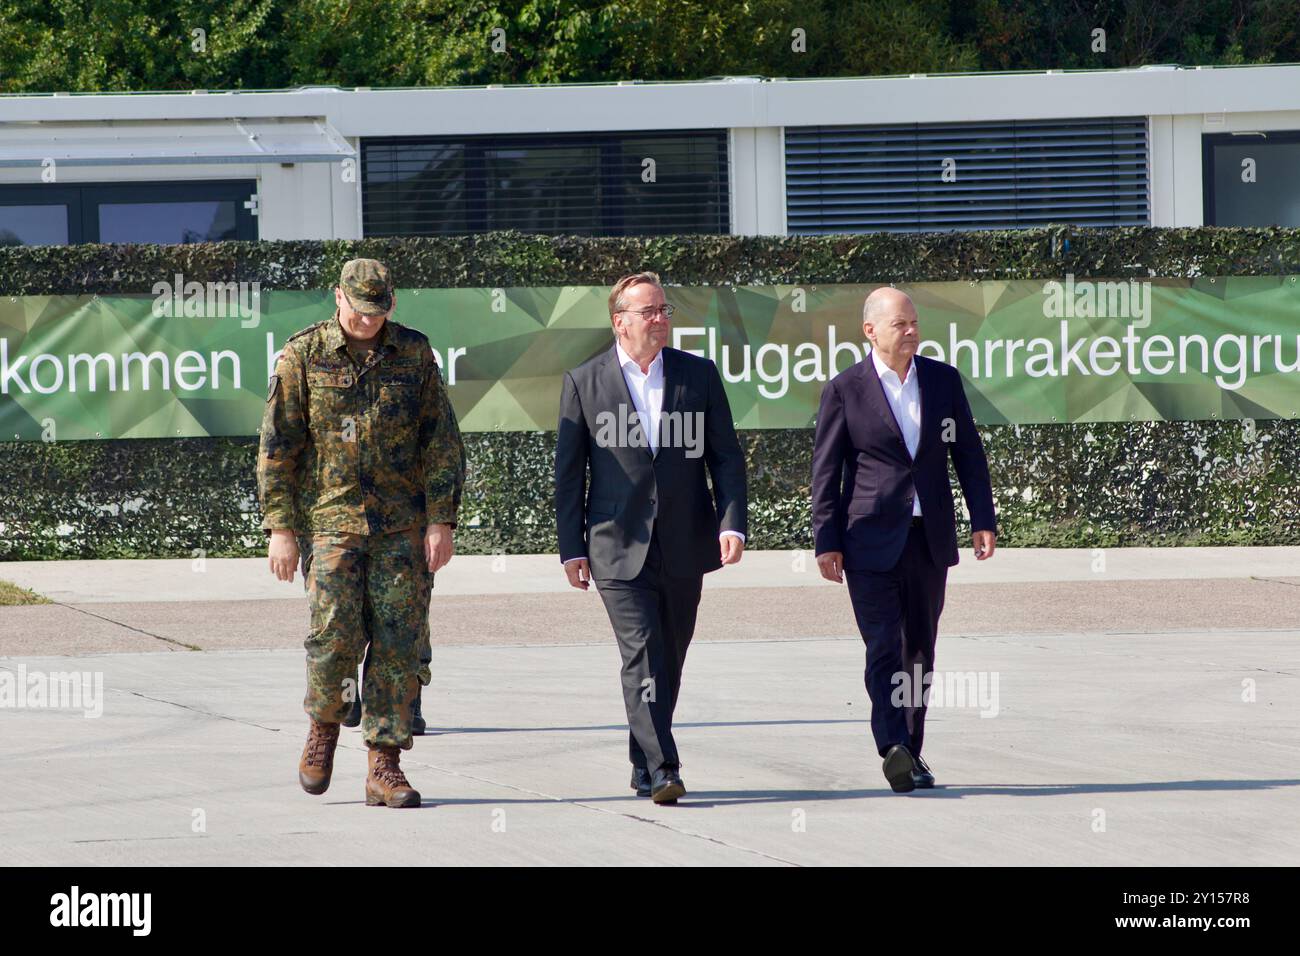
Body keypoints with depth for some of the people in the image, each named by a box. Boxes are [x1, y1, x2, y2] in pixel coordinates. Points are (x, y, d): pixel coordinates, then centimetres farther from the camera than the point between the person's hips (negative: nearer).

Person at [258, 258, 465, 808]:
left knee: (396, 643, -3)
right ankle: (324, 724, 16)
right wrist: (281, 529, -6)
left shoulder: (414, 353, 6)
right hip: (331, 519, -2)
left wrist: (441, 520, -3)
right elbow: (277, 446, 0)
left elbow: (442, 440, 5)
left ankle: (385, 769, 2)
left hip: (402, 526, 2)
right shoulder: (303, 356, 0)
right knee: (335, 635, -14)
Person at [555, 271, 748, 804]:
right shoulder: (584, 383, 2)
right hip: (619, 548, -3)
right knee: (642, 659, -13)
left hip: (683, 545, 3)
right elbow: (568, 471, 5)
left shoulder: (698, 375, 7)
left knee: (669, 660, 10)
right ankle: (661, 771, -18)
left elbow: (726, 457, 8)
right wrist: (571, 547, 1)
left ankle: (645, 763, 26)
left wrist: (732, 522, -5)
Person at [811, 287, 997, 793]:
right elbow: (825, 470, 0)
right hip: (872, 538, -4)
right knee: (885, 647, -14)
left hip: (930, 537, 4)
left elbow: (968, 453, 12)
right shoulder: (844, 390, -2)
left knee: (920, 650, 8)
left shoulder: (943, 380, 8)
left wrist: (983, 519, 4)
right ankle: (894, 748, -24)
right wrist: (827, 541, -5)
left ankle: (910, 751, 16)